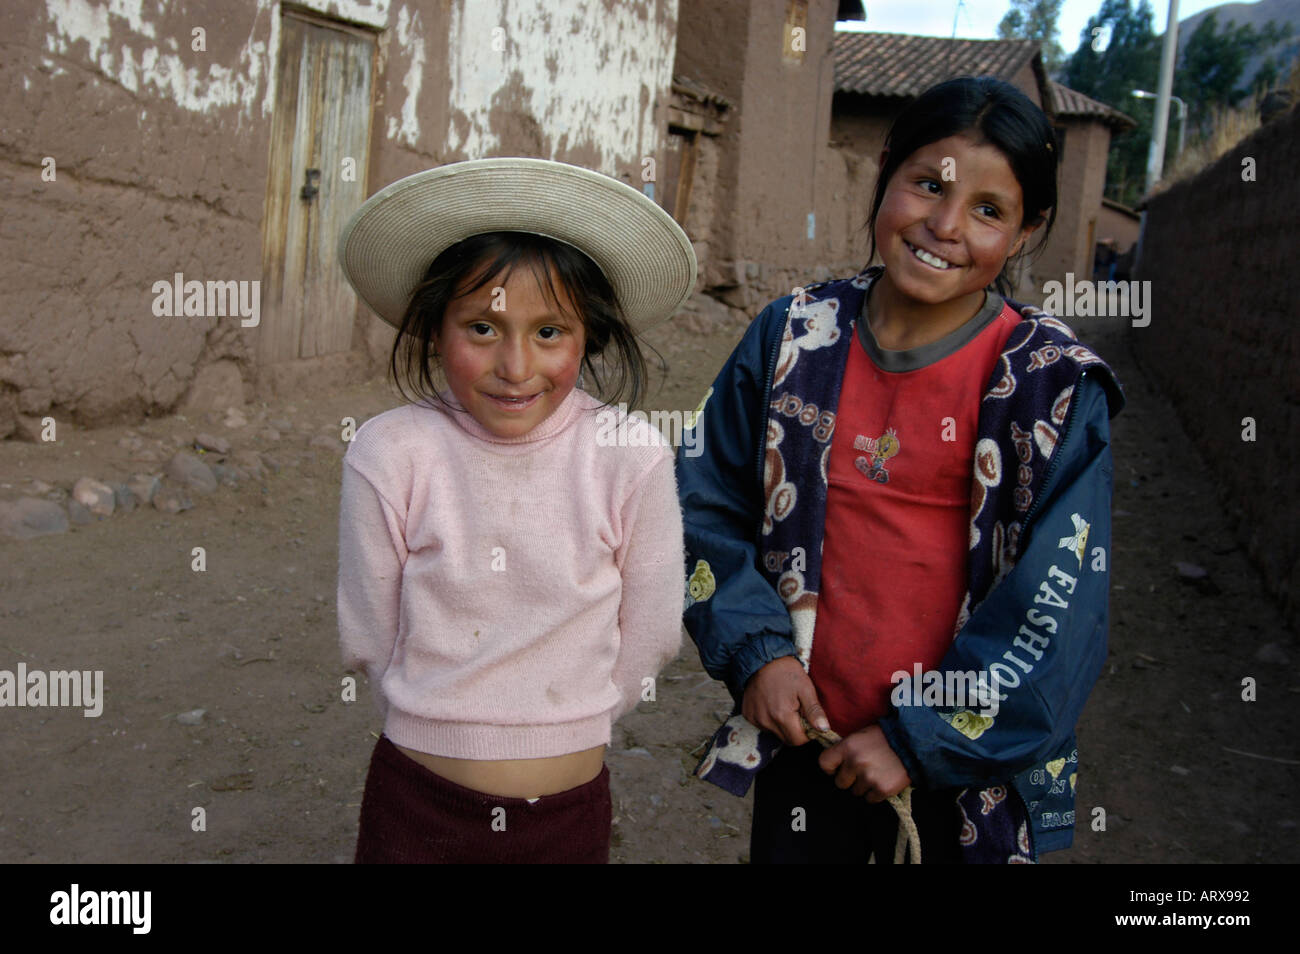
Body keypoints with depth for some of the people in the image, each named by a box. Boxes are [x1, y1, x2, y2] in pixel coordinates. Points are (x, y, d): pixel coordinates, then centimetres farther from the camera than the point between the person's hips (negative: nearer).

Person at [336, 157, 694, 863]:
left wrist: (554, 738, 6)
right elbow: (367, 641, -5)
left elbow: (646, 643, -4)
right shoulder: (388, 455, -14)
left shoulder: (632, 459, -14)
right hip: (413, 806, 0)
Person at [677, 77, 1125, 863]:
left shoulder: (1053, 388, -12)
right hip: (804, 740, 3)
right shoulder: (794, 337, -4)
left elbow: (1058, 606, -13)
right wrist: (756, 651, -7)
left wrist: (921, 739, -14)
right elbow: (708, 504, 4)